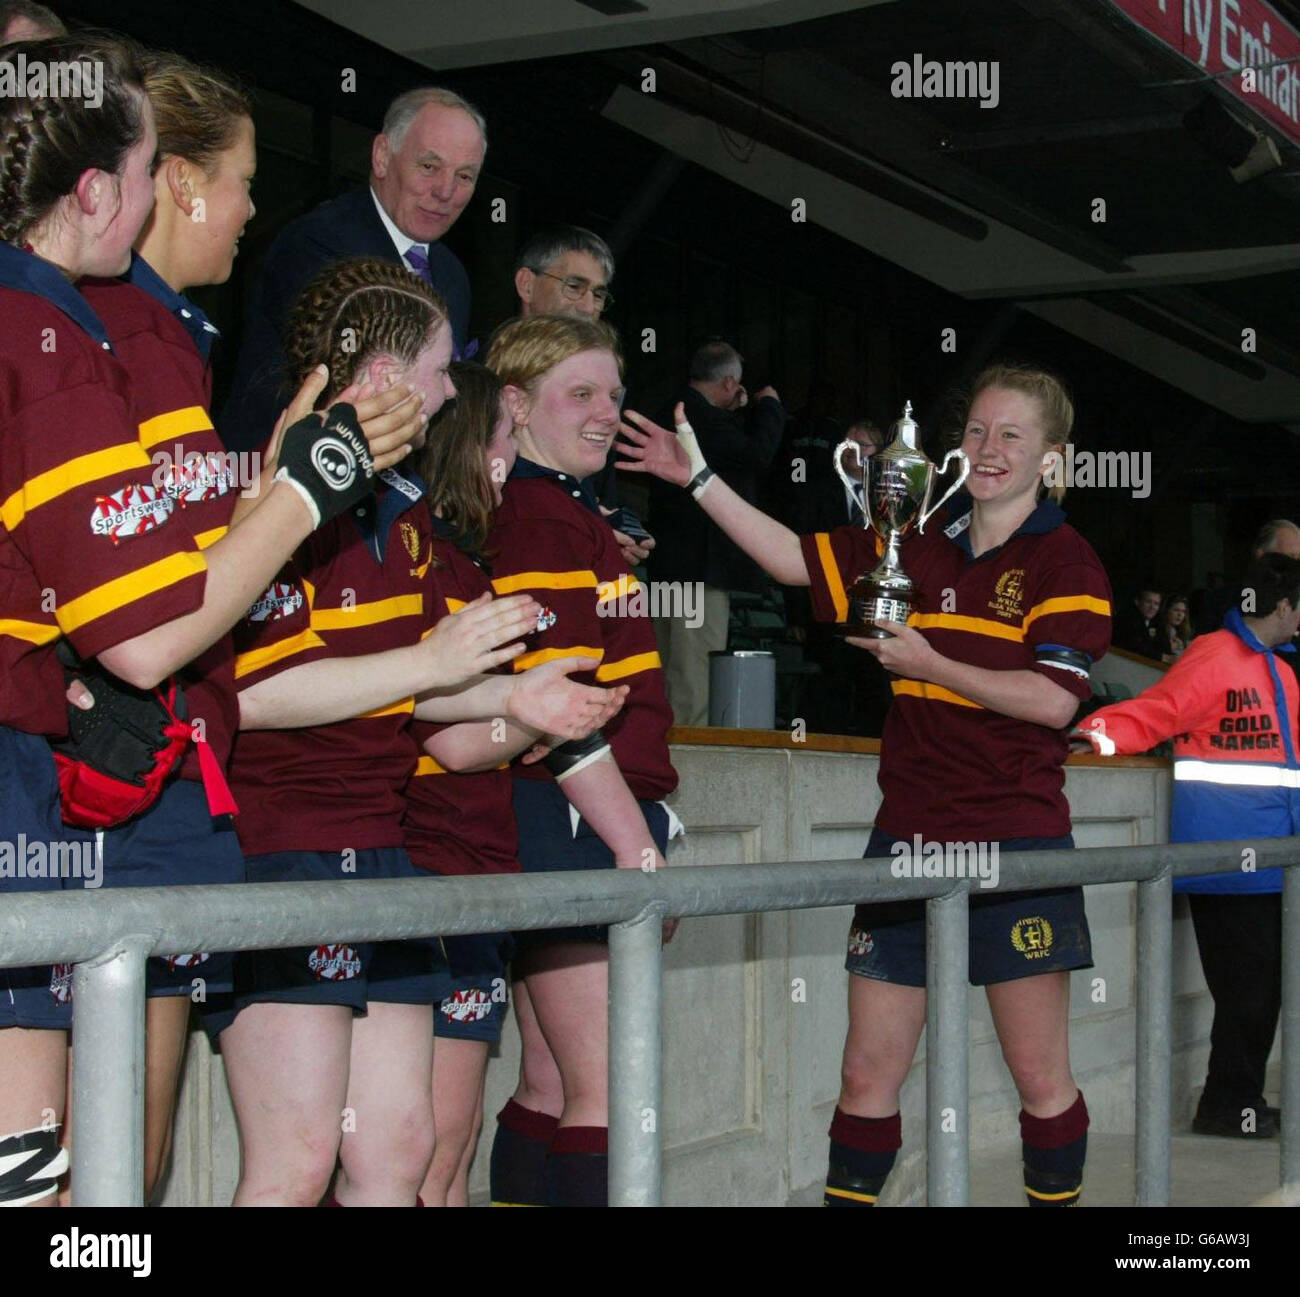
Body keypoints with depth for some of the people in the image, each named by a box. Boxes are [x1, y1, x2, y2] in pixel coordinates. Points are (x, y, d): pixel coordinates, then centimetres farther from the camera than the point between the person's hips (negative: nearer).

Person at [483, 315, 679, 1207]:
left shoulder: (578, 515, 20)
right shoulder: (538, 518, -11)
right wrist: (638, 845, -17)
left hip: (600, 826, 10)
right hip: (571, 827, -10)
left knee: (552, 1090, 13)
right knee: (606, 1094, -10)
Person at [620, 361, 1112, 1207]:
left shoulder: (1066, 563, -4)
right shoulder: (920, 548, 12)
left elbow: (1053, 699, -16)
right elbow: (796, 559, 17)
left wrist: (928, 664, -15)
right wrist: (699, 478, 13)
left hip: (1016, 847, -4)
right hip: (908, 841, 4)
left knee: (1042, 1077, 3)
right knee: (869, 1074, 5)